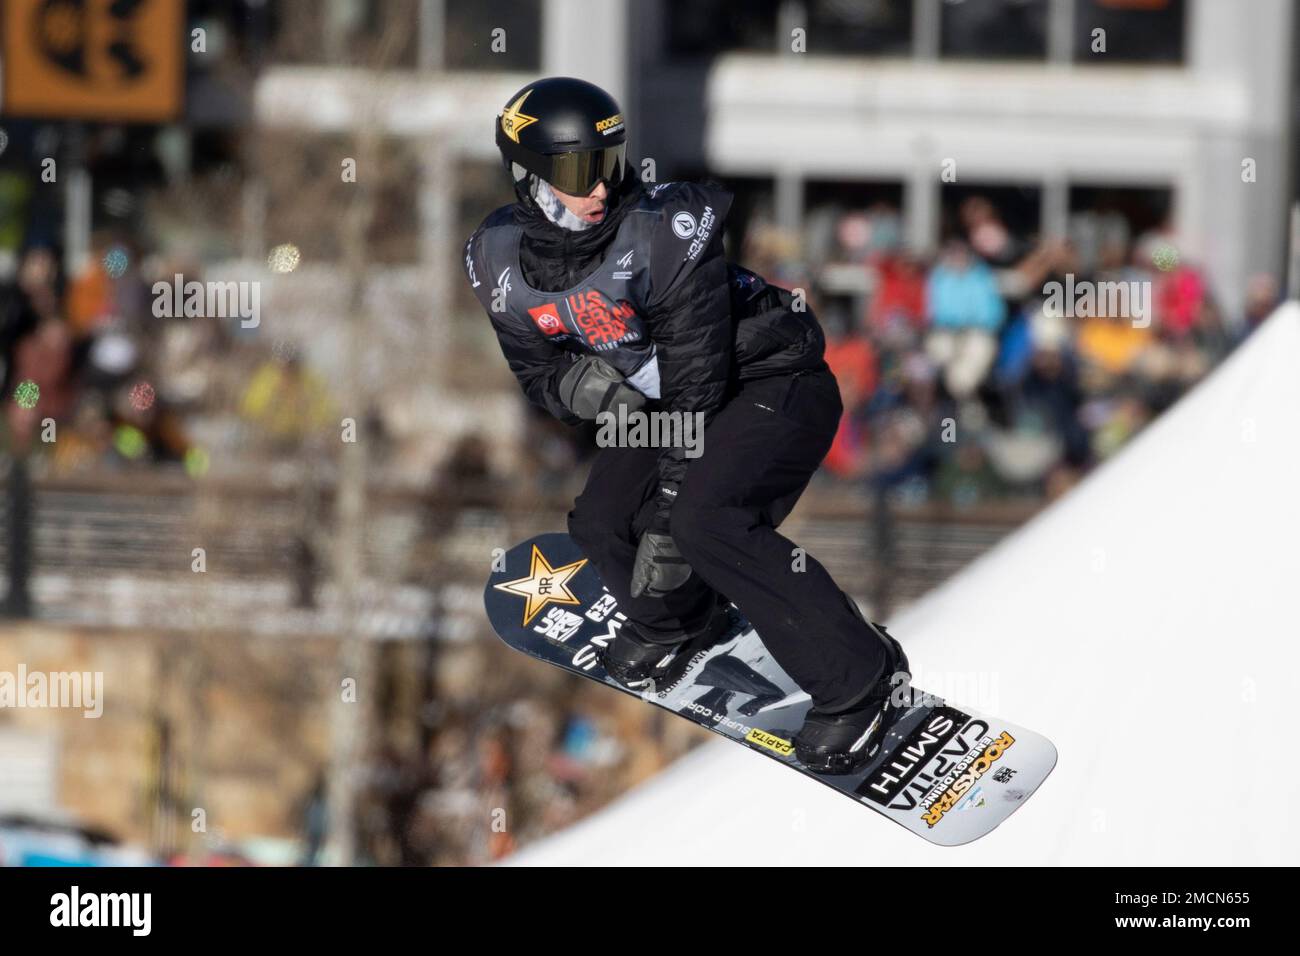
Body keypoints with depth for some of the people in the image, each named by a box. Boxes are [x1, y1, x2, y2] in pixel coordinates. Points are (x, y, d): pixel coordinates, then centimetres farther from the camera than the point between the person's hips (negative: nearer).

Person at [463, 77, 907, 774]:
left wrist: (667, 517, -25)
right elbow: (536, 371, 6)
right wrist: (577, 384, -22)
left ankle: (855, 679, -19)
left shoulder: (665, 232, -29)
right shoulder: (500, 260, -8)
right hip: (657, 398, 7)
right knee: (601, 525, 0)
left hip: (773, 383, -7)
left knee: (706, 520, -29)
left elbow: (696, 377, -27)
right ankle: (672, 623, 35)